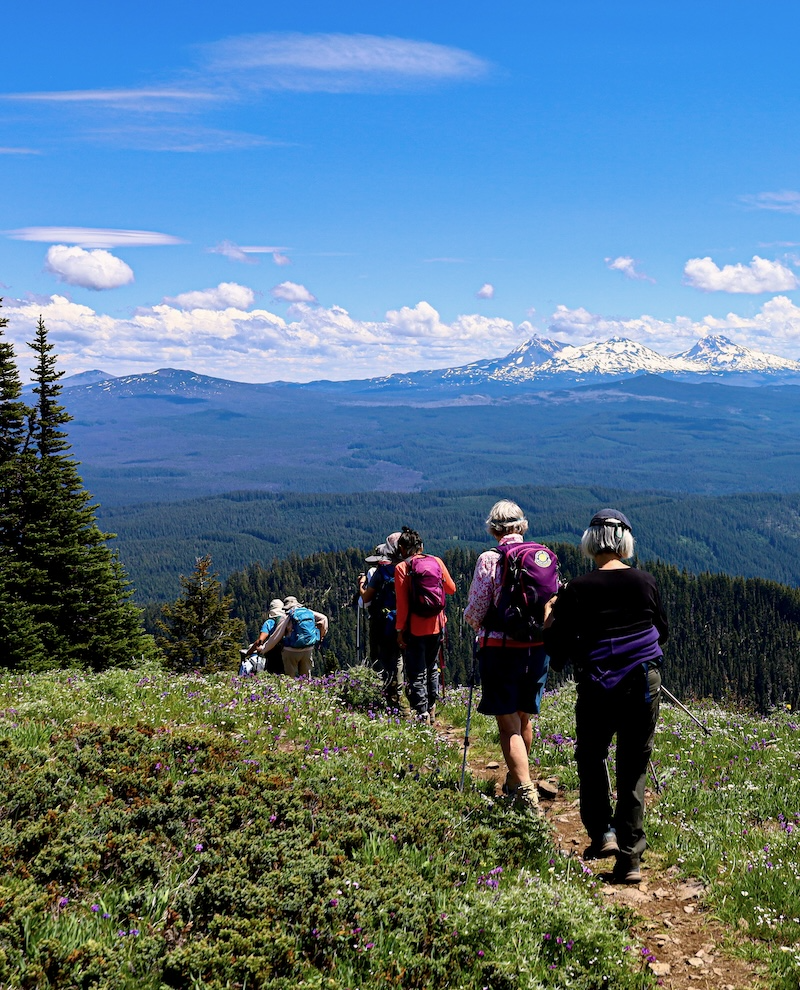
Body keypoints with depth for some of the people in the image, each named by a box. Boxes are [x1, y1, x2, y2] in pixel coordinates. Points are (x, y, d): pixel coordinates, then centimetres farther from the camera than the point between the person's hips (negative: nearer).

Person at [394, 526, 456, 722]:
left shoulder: (402, 568, -10)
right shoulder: (437, 561, 0)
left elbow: (402, 603, -12)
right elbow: (451, 589, 10)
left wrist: (400, 629, -6)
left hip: (415, 628, -4)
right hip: (436, 625, 4)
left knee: (416, 673, 4)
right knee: (432, 667, 22)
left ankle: (422, 714, 1)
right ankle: (431, 708, 28)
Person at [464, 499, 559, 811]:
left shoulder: (489, 560, -10)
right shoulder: (546, 557, 2)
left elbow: (474, 612, -8)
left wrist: (480, 626, 14)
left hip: (500, 649, -5)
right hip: (537, 649, 5)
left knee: (508, 725, 0)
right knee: (524, 719, 20)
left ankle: (525, 789, -13)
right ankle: (514, 781, 37)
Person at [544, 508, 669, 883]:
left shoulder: (578, 589, -9)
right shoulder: (646, 581, -2)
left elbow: (557, 643, -6)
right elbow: (662, 631, 12)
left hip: (597, 688, -2)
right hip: (644, 683, 2)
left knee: (591, 758, 21)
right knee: (634, 770, 7)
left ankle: (602, 832, 15)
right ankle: (630, 856, 6)